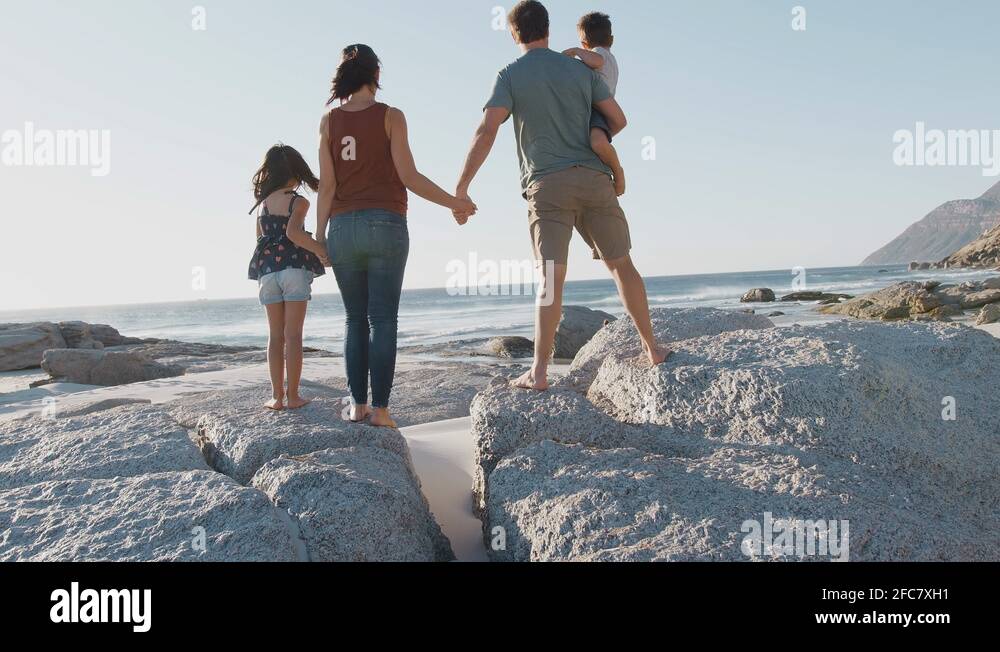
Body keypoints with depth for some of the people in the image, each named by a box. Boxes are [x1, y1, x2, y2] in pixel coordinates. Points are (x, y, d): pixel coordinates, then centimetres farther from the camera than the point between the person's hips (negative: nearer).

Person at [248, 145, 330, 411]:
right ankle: (293, 396, -2)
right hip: (294, 267, -4)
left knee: (275, 335, 7)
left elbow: (260, 239, 17)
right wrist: (320, 250, -14)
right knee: (293, 334, -2)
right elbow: (293, 232, -20)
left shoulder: (262, 204, 14)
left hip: (267, 269, 4)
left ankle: (277, 396, 5)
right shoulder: (299, 201, -3)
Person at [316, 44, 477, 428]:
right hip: (385, 225, -3)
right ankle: (380, 408, -5)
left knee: (355, 320, 10)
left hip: (343, 229, 3)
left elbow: (327, 185, 3)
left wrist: (319, 237, 7)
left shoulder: (330, 121, 8)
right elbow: (409, 177, -5)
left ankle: (358, 404, 6)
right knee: (383, 320, -1)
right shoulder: (390, 116, 1)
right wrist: (454, 203, 5)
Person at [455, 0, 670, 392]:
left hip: (547, 185, -2)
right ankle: (652, 348, 17)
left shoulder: (511, 76, 4)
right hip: (594, 177, 3)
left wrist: (461, 187, -4)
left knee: (550, 278, -6)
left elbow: (487, 131, -7)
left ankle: (539, 372, -9)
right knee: (621, 264, 12)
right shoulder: (580, 69, 13)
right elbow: (618, 120, 15)